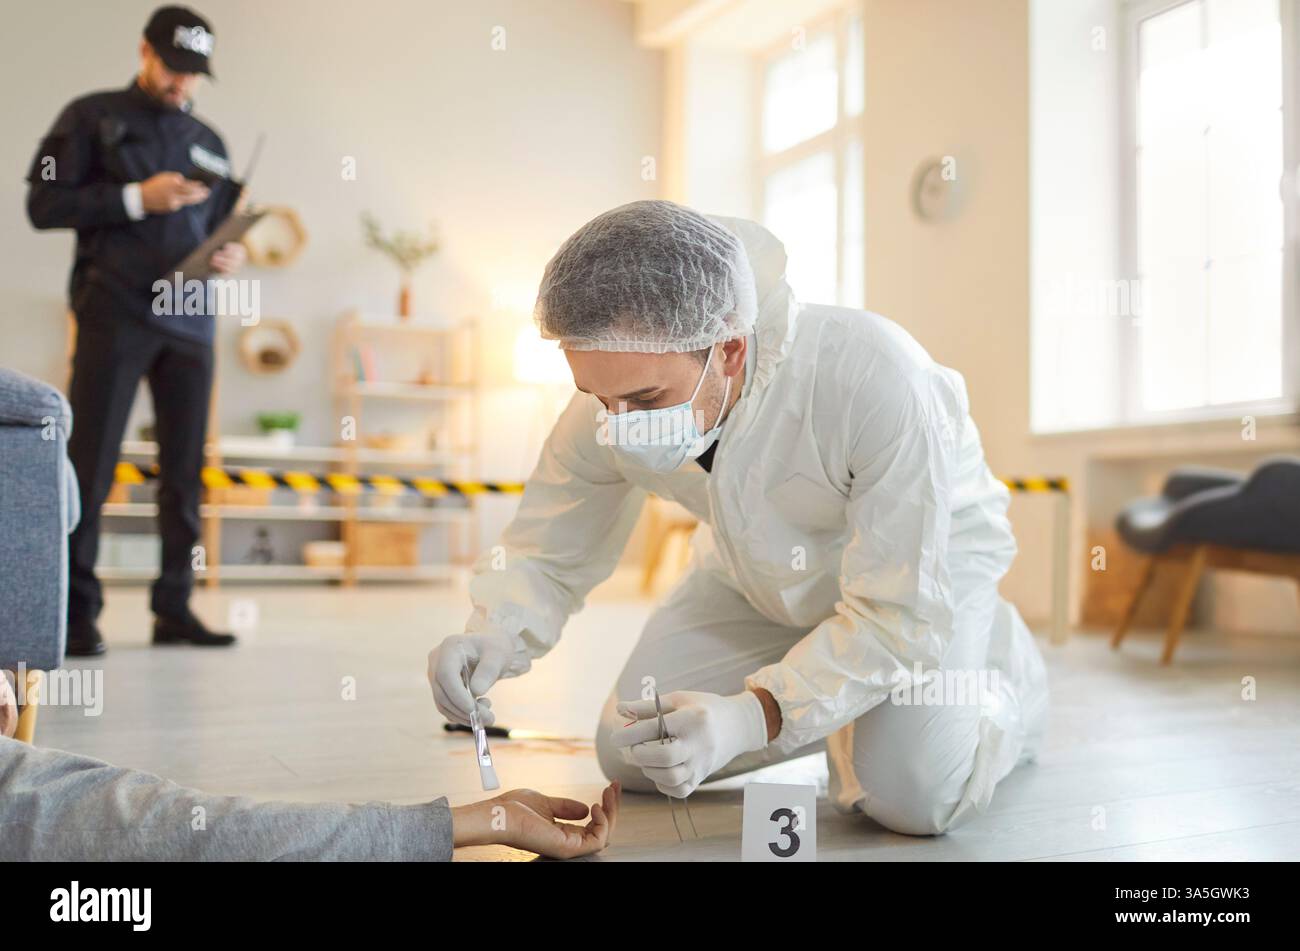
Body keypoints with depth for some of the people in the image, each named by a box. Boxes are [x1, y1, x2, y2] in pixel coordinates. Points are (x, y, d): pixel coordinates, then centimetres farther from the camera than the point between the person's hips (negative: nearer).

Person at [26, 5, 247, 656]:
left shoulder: (208, 143, 21)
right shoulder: (92, 117, 8)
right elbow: (43, 204, -1)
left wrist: (233, 255, 2)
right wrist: (138, 197, -11)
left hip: (189, 322, 5)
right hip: (114, 316, -4)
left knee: (186, 470, 2)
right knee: (90, 467, -6)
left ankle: (174, 609, 9)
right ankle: (76, 614, 1)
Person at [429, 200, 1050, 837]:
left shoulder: (874, 381, -40)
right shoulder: (612, 393, -25)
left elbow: (900, 614, -33)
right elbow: (549, 555, -12)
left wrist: (754, 716, -47)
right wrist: (493, 636, -35)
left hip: (923, 558, -4)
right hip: (760, 576, 5)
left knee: (910, 793, -25)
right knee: (629, 757, -1)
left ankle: (1001, 672, 10)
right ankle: (838, 698, 22)